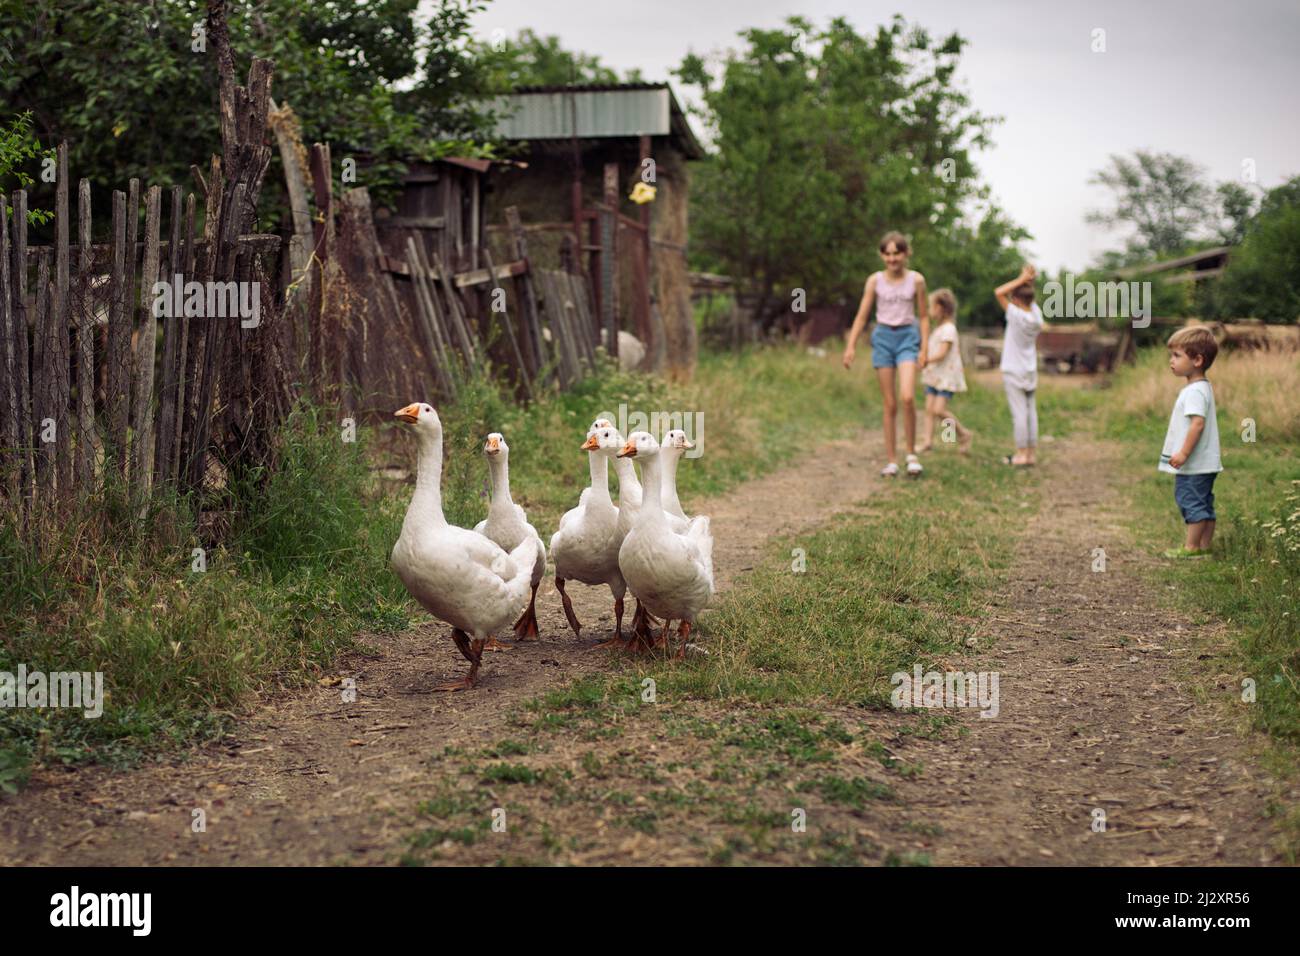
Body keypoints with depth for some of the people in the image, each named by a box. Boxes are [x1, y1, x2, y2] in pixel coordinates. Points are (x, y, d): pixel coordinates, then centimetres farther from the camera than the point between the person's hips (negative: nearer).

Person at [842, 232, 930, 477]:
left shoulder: (916, 280, 1)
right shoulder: (875, 280, 2)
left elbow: (924, 316, 7)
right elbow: (861, 316, 5)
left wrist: (924, 349, 1)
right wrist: (850, 346, -1)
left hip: (907, 337, -1)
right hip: (883, 337, 1)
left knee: (907, 397, -20)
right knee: (890, 404, 2)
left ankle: (912, 454, -3)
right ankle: (891, 461, 8)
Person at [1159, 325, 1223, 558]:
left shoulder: (1195, 391, -18)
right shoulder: (1203, 387, 15)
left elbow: (1198, 423, -26)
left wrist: (1184, 453, -25)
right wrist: (1183, 454, 21)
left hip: (1194, 464, -10)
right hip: (1205, 463, 10)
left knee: (1192, 502, -4)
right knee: (1204, 505, 12)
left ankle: (1192, 547, 1)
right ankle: (1204, 546, 17)